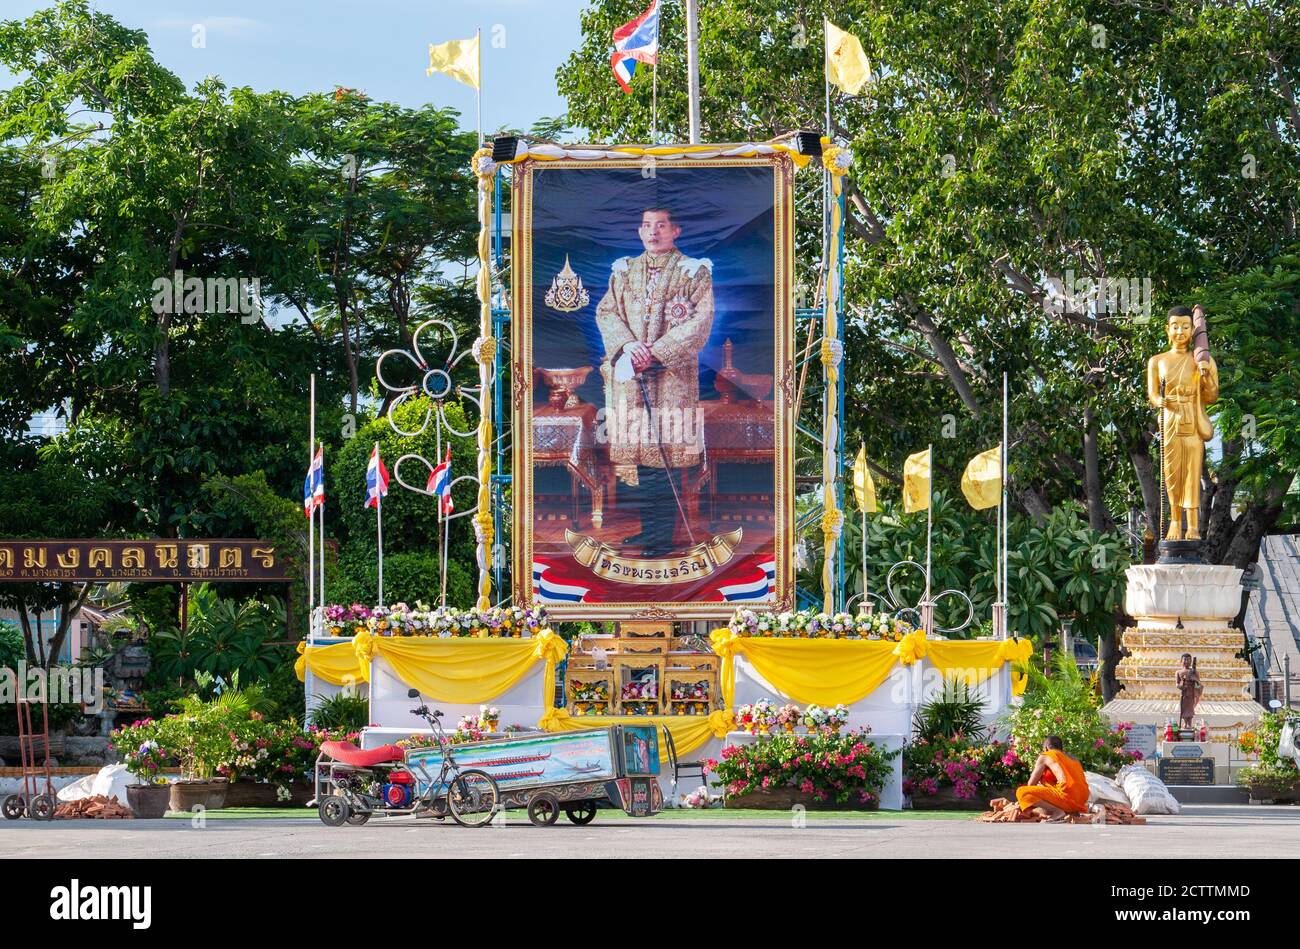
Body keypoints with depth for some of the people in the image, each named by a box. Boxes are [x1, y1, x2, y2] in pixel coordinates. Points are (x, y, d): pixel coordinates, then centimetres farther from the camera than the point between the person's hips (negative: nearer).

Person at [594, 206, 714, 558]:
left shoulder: (693, 272, 2)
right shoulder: (624, 271, 15)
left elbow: (700, 321, -7)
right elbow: (606, 311, 9)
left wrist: (656, 352, -15)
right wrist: (627, 345, -11)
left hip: (672, 374, -4)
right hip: (629, 376, 4)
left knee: (666, 453, -7)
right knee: (637, 450, 3)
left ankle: (662, 537, -3)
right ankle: (648, 528, 13)